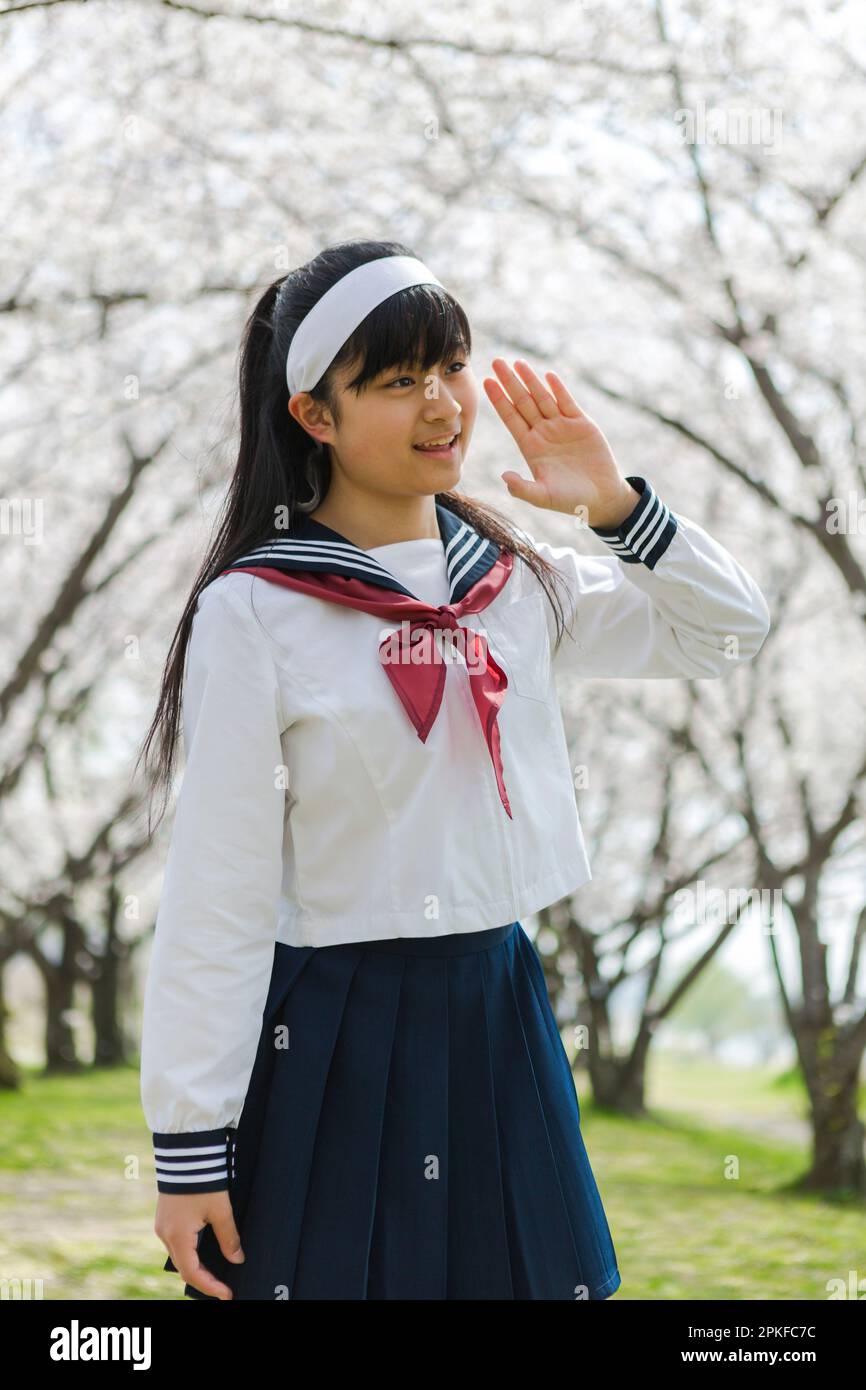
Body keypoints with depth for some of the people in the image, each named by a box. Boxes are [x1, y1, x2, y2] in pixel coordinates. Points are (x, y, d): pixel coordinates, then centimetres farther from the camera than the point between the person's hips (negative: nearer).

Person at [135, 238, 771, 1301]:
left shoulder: (518, 579, 4)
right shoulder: (254, 611, -11)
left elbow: (728, 631, 14)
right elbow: (216, 896, -11)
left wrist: (616, 503, -3)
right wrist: (188, 1150, -11)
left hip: (498, 1011, 5)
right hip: (331, 1041, -5)